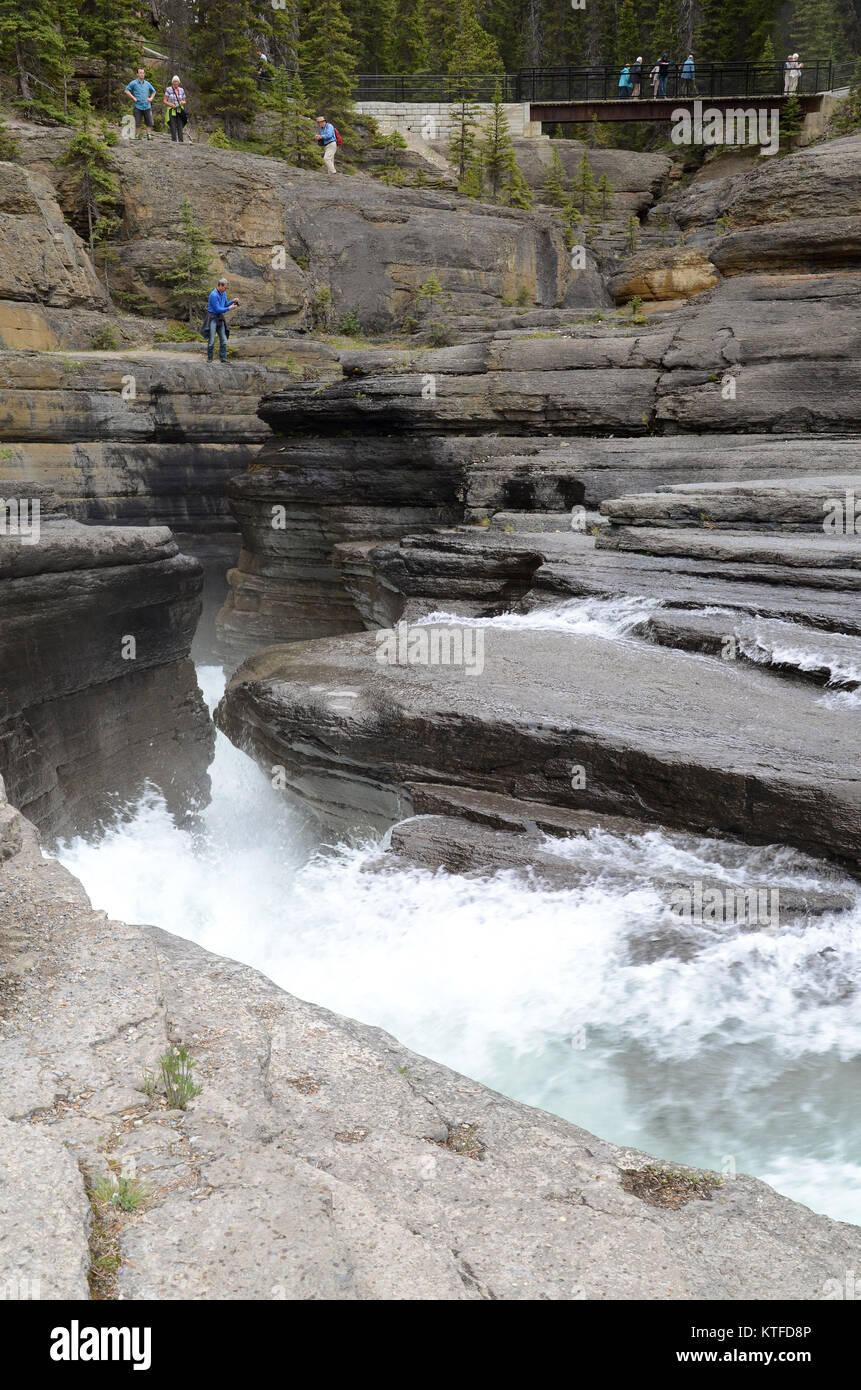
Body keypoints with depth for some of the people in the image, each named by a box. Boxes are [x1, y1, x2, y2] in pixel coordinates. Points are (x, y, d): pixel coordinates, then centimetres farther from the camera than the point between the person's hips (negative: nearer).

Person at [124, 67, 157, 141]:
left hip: (147, 106, 3)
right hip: (138, 106, -3)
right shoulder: (133, 83, 1)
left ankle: (149, 135, 3)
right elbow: (126, 90, 0)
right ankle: (137, 136, 4)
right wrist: (133, 98, -8)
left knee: (149, 123, -4)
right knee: (138, 123, -4)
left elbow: (153, 91, 28)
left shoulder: (147, 84, 12)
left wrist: (151, 98, 12)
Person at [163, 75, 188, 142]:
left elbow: (184, 101, 17)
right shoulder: (168, 89, 1)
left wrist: (183, 102, -7)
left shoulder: (181, 90, 11)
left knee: (180, 126, -9)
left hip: (180, 111, 3)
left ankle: (181, 141, -13)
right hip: (171, 111, -3)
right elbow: (165, 101, 0)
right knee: (173, 127, -10)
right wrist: (171, 105, -17)